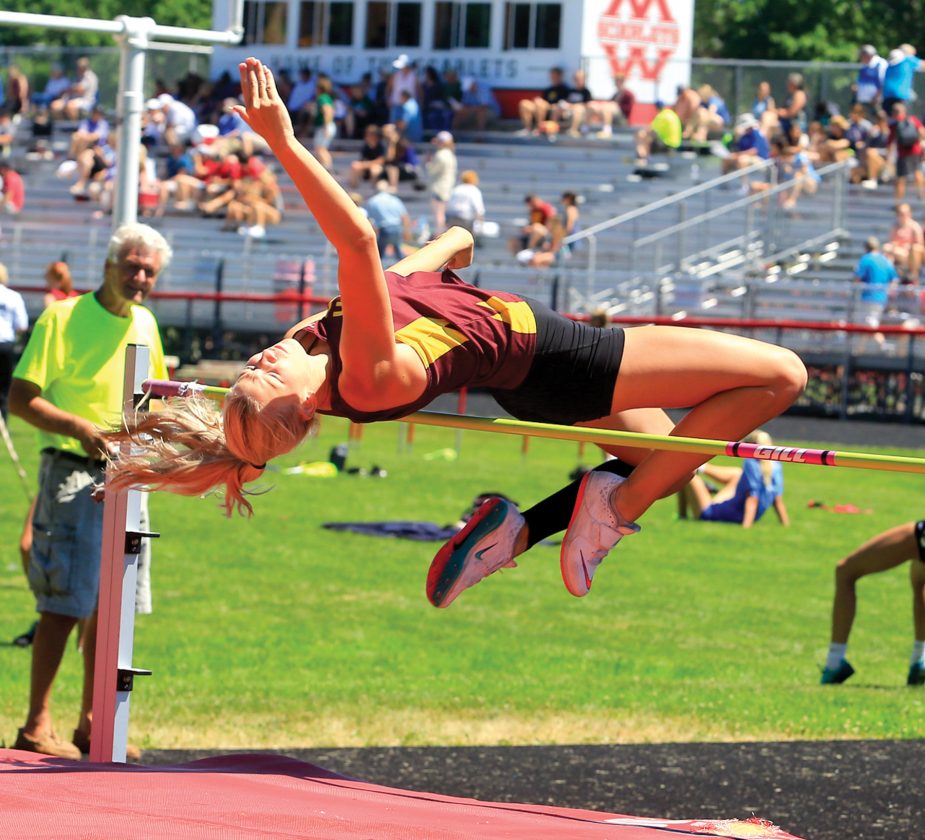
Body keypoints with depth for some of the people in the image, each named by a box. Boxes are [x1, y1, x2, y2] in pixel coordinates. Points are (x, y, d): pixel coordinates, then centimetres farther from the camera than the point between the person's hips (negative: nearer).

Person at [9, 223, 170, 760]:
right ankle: (37, 725, -4)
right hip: (73, 474, -7)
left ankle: (91, 724, 17)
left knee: (108, 606, 9)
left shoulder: (145, 325, 13)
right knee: (64, 607, -9)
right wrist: (80, 428, -22)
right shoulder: (63, 318, -7)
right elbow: (22, 399, -10)